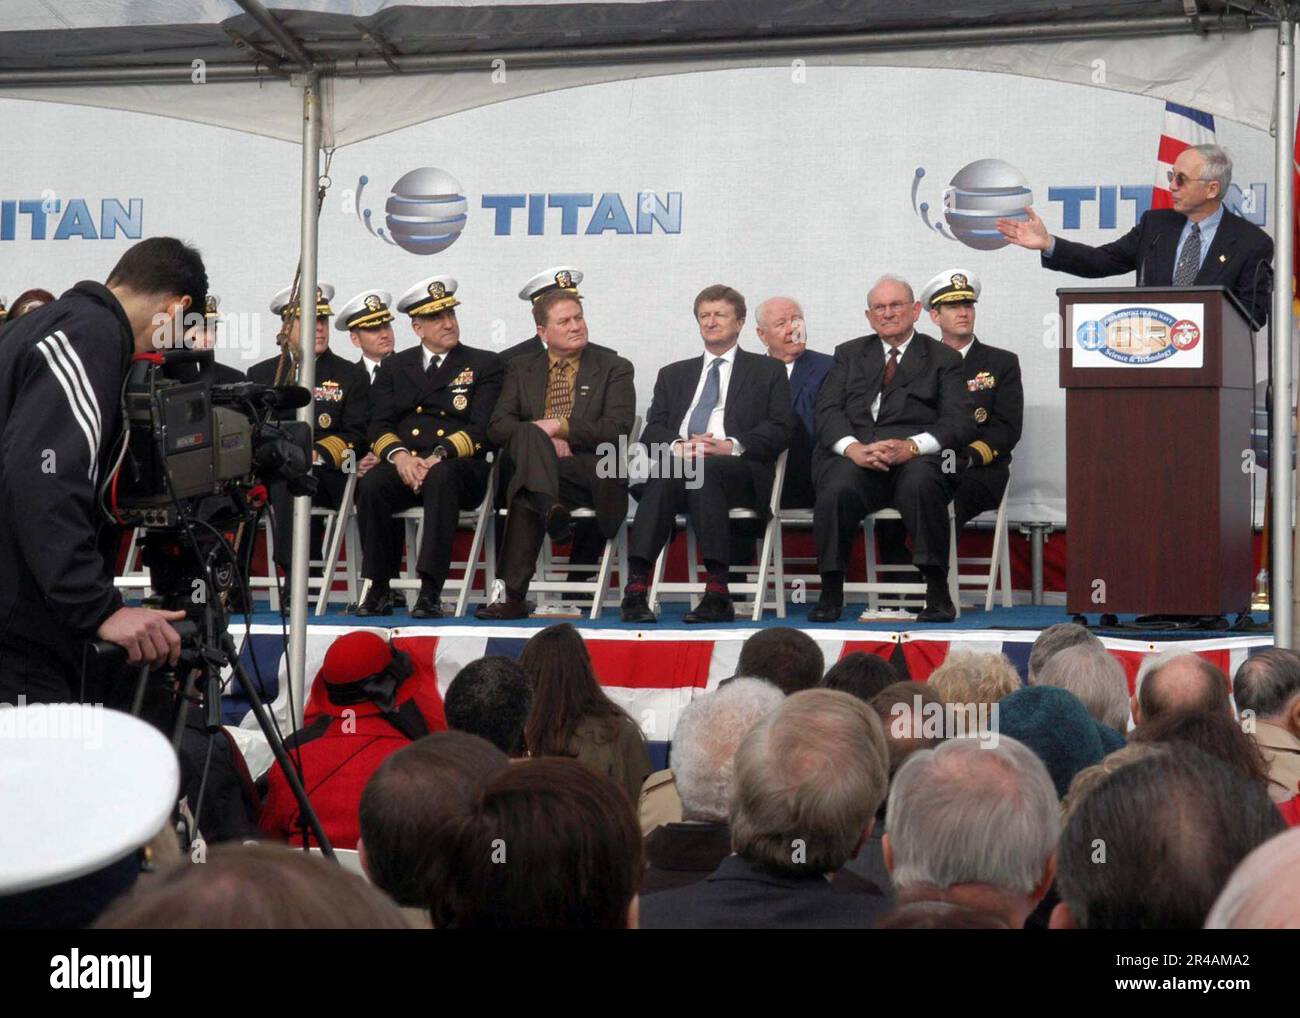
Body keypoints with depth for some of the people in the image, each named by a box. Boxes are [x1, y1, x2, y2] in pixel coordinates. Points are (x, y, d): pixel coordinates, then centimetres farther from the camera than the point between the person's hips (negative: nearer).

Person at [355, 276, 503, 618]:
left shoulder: (484, 365, 11)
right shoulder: (394, 367, 20)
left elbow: (482, 429, -1)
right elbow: (379, 426, 9)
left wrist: (439, 456, -17)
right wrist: (399, 455, -13)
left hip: (460, 468, -2)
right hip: (403, 466, 2)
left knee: (441, 477, -38)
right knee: (370, 485, -31)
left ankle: (430, 591, -41)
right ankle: (379, 590, -22)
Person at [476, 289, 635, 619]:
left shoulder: (614, 368, 11)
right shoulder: (522, 368, 20)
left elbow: (619, 428, -4)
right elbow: (498, 426, 8)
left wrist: (560, 426, -14)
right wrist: (543, 438, -11)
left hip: (592, 471, -2)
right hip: (532, 468, 2)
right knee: (529, 434, -35)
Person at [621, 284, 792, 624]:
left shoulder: (768, 372, 20)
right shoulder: (673, 375, 30)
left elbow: (779, 431, 6)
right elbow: (652, 431, 16)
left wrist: (731, 446, -12)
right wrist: (678, 446, -8)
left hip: (740, 471, -2)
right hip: (678, 462, 2)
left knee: (705, 469, -38)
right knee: (664, 477, -34)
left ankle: (717, 592, -43)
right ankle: (636, 587, -44)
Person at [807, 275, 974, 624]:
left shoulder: (943, 358, 18)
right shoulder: (849, 354, 25)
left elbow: (959, 422, 4)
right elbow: (828, 411, 10)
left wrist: (912, 446, -16)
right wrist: (853, 448, -12)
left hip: (916, 458, -1)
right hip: (854, 456, 1)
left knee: (921, 482, -38)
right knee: (837, 490, -34)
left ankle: (937, 593, -28)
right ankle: (831, 592, -22)